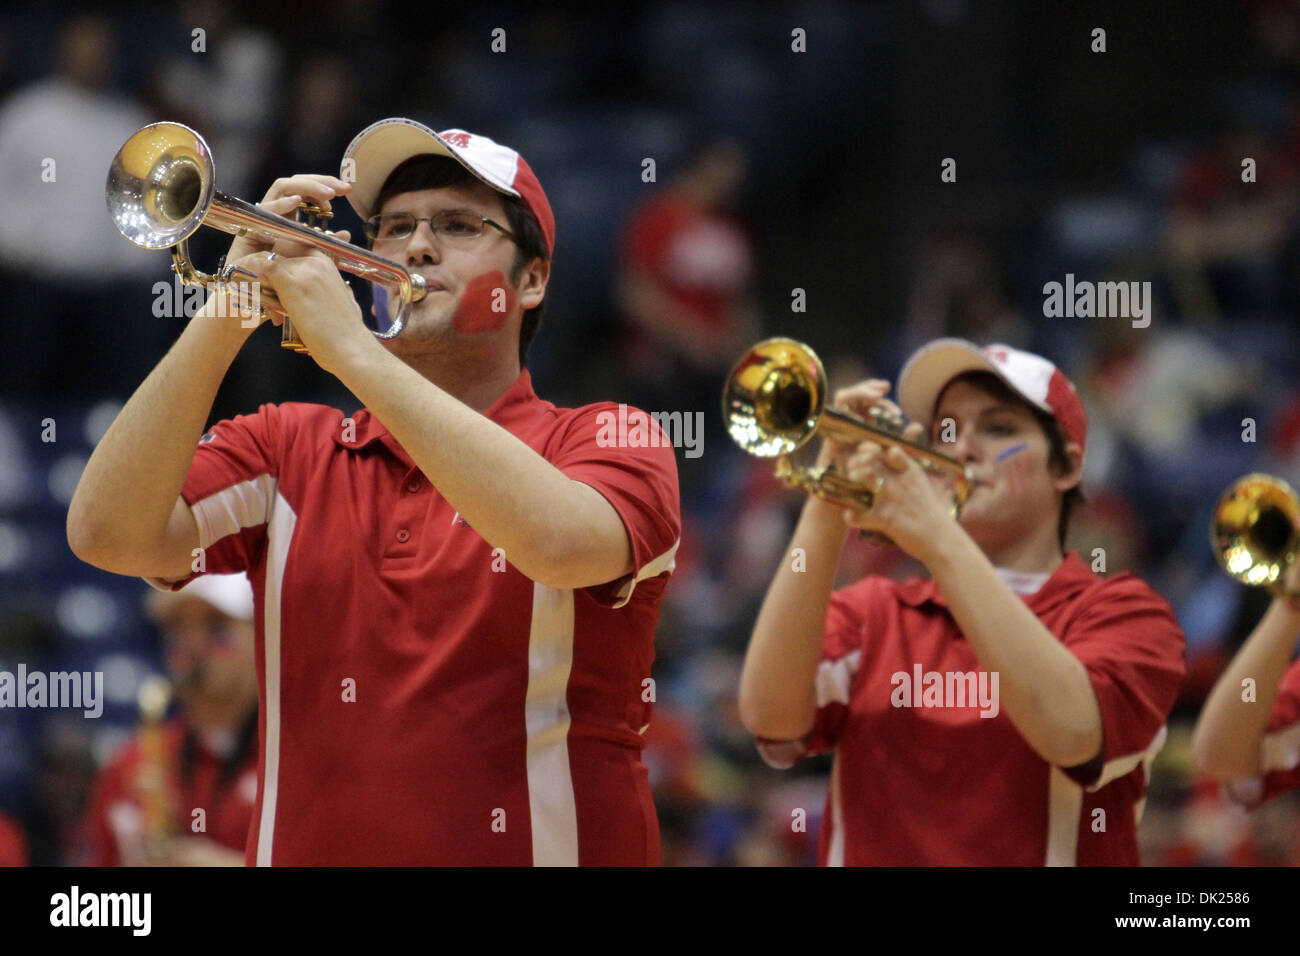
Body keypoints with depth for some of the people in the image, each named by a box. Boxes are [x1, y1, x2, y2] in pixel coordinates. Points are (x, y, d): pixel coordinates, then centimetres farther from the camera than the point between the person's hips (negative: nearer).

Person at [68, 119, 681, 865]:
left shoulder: (613, 442, 8)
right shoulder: (287, 448, 17)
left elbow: (559, 541, -14)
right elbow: (107, 535, 3)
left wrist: (351, 347, -13)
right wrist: (227, 316, -6)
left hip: (544, 847, -1)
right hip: (308, 848, 1)